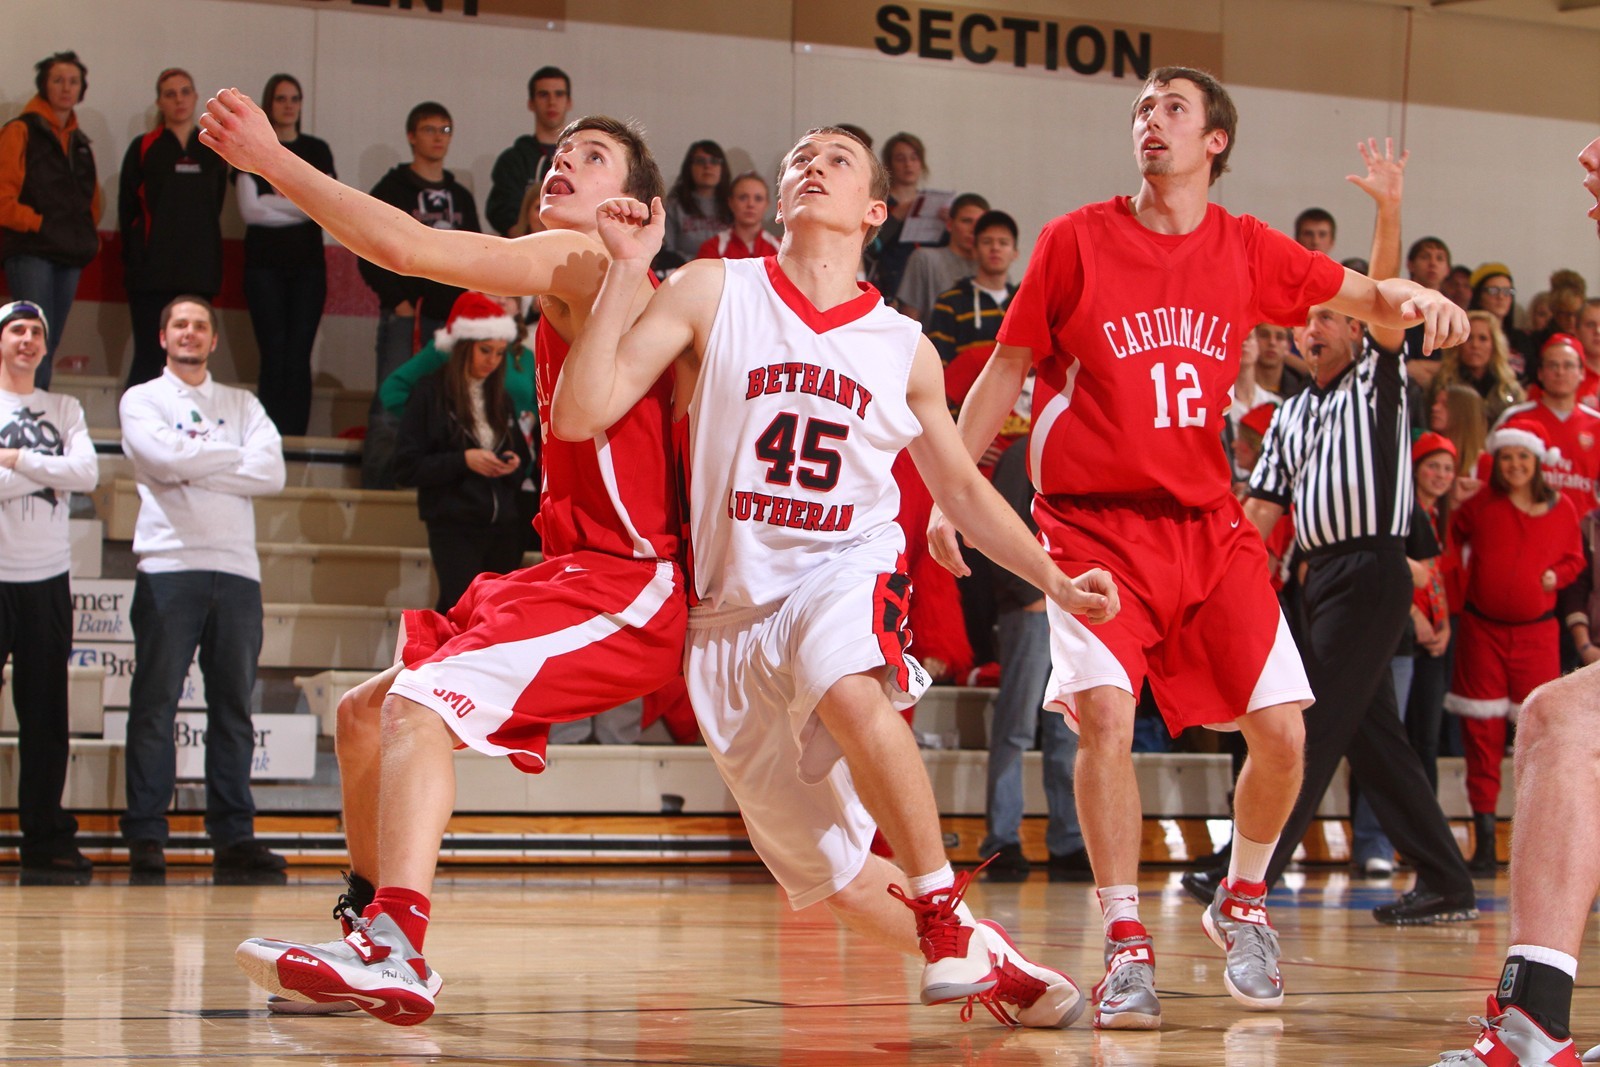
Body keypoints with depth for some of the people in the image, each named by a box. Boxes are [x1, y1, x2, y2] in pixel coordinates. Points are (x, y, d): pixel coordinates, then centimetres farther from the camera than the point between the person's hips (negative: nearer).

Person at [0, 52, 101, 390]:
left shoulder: (80, 143, 20)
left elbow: (91, 199, 28)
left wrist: (89, 235, 12)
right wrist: (37, 224, -13)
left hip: (69, 258, 7)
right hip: (31, 254, -7)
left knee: (48, 349, 7)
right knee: (37, 347, -17)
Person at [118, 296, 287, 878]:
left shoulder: (243, 404, 18)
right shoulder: (141, 400, 10)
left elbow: (271, 474, 1)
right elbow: (165, 457, -10)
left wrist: (192, 468, -5)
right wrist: (236, 457, 1)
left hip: (237, 567, 3)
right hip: (169, 564, -3)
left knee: (233, 706, 3)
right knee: (155, 703, -5)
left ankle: (234, 835, 4)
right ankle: (146, 834, -4)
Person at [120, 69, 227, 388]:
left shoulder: (213, 151, 11)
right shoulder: (144, 149, 3)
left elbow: (214, 209, 12)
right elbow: (128, 210, 1)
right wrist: (134, 260, -6)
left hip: (199, 273, 3)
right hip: (152, 273, -3)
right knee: (149, 357, -6)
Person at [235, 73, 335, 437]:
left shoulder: (317, 151, 12)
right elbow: (250, 209, -6)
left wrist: (275, 201, -7)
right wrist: (301, 207, -5)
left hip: (308, 263, 2)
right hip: (264, 263, -2)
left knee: (299, 358, -4)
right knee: (274, 356, -6)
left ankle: (296, 439, -4)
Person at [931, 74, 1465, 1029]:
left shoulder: (1246, 250, 5)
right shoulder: (1077, 241, -1)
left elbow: (1365, 295, 15)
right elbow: (1007, 368, 6)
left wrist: (1417, 299, -9)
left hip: (1209, 523, 3)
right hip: (1095, 522, -3)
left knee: (1281, 729, -5)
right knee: (1104, 712, -22)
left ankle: (1242, 902, 22)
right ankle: (1127, 945, -11)